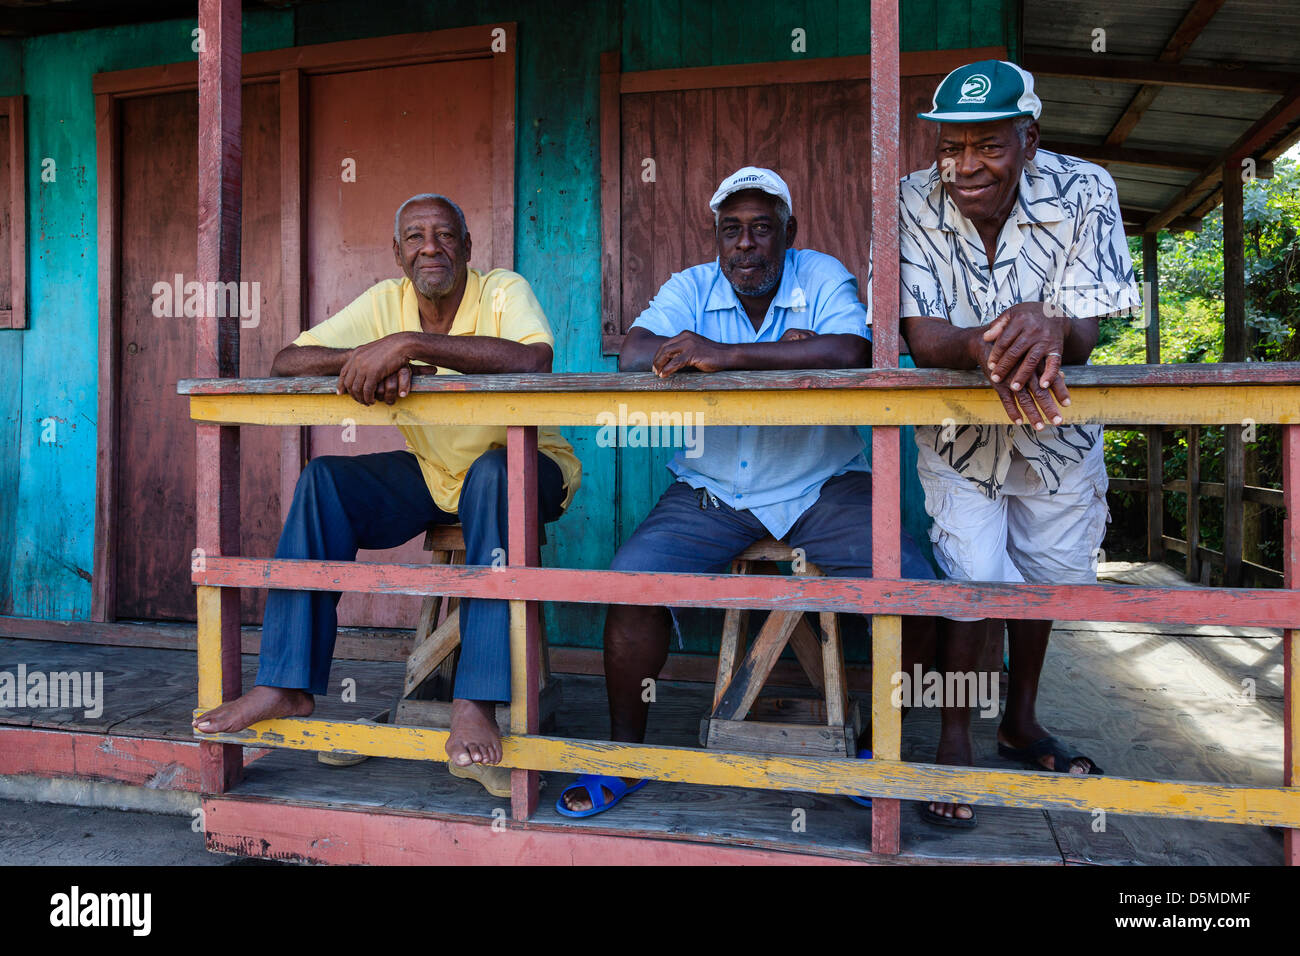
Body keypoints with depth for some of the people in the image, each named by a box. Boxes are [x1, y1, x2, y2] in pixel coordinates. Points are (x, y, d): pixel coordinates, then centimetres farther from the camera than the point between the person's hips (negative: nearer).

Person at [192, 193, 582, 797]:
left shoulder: (504, 293, -14)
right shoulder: (385, 302, -1)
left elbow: (534, 361, -37)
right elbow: (286, 361, -8)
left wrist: (408, 344, -39)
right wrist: (363, 357, -29)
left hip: (525, 470, -4)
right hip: (431, 475, 5)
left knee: (492, 474, -38)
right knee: (323, 481, -16)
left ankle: (476, 708, -40)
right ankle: (288, 684, -15)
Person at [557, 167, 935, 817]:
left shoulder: (823, 277, -2)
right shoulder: (692, 287, 3)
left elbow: (849, 354, -23)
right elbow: (634, 355, -16)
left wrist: (725, 355, -30)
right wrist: (782, 352, -20)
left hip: (822, 486, 0)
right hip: (712, 490, 1)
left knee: (908, 584, -20)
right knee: (631, 578, -20)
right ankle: (626, 756, 1)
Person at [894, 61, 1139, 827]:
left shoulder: (1083, 192, -19)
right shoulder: (913, 204, -20)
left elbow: (1084, 333, -25)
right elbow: (923, 336, -25)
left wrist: (1048, 329, -50)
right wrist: (984, 347, -48)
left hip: (1058, 427, 2)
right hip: (958, 428, -2)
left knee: (1047, 573, 13)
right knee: (976, 578, -12)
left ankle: (1022, 721, 36)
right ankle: (956, 739, 10)